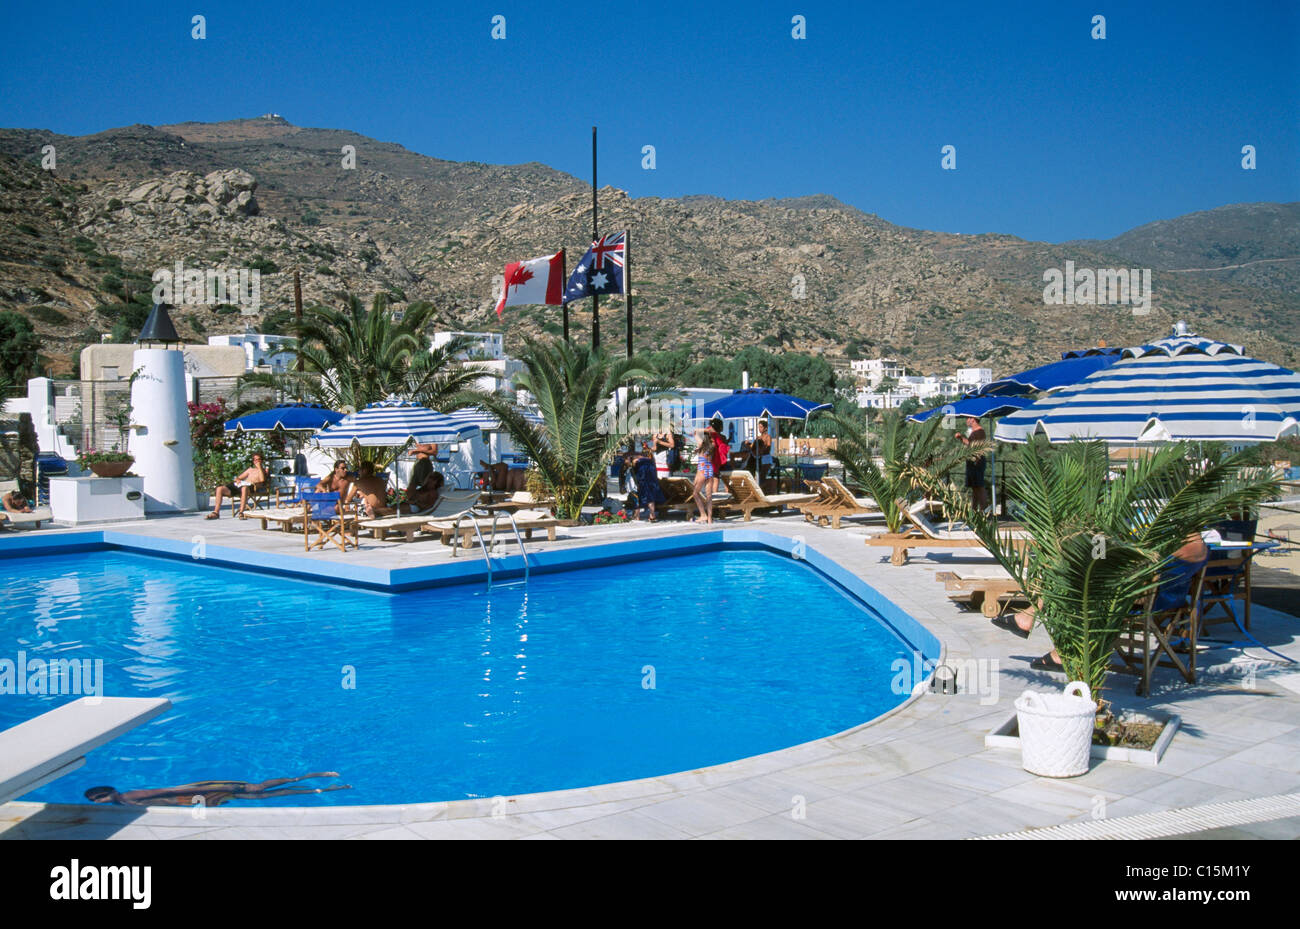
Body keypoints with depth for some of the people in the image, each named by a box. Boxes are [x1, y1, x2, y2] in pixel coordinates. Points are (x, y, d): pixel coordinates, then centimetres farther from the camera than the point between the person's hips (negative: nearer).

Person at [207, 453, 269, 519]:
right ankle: (216, 513, -12)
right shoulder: (250, 469, 31)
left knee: (244, 488, -45)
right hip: (239, 484, 6)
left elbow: (262, 479, -8)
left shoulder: (264, 469, 14)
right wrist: (237, 479, 4)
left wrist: (259, 467, -6)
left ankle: (241, 512, -44)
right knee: (220, 489, -14)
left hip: (250, 485, -6)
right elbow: (239, 477, 28)